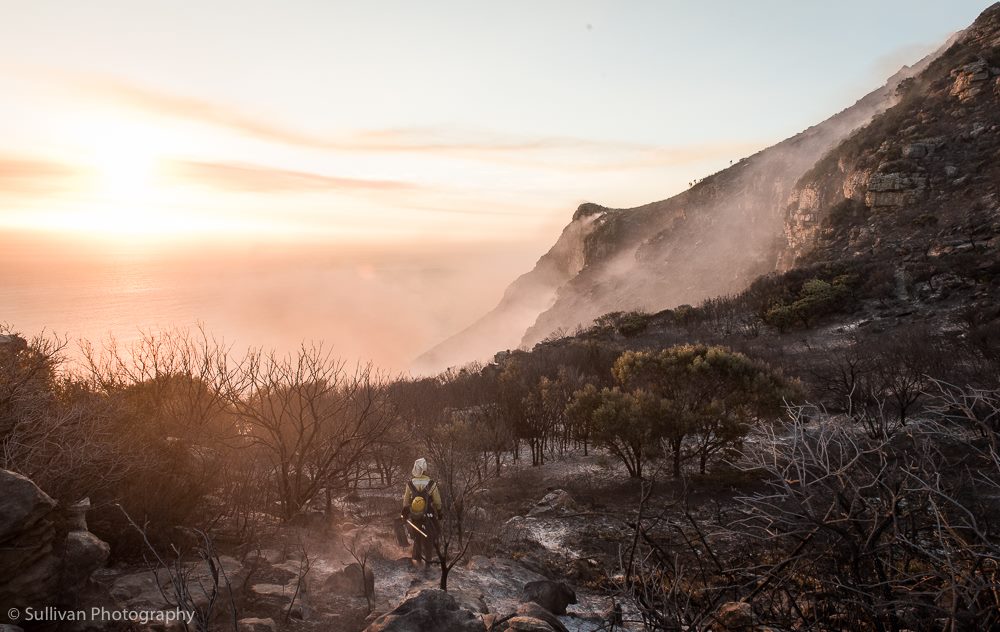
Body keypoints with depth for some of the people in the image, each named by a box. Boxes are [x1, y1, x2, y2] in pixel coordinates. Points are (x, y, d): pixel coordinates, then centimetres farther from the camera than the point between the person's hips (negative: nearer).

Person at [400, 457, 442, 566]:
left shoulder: (410, 484, -13)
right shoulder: (431, 484, -20)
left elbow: (406, 501, -2)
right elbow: (437, 501, -11)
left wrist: (404, 512, 13)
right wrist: (439, 512, 6)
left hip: (414, 516, 2)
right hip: (429, 516, -2)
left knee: (417, 537, 24)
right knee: (429, 538, 18)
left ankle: (416, 556, 31)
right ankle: (428, 558, 28)